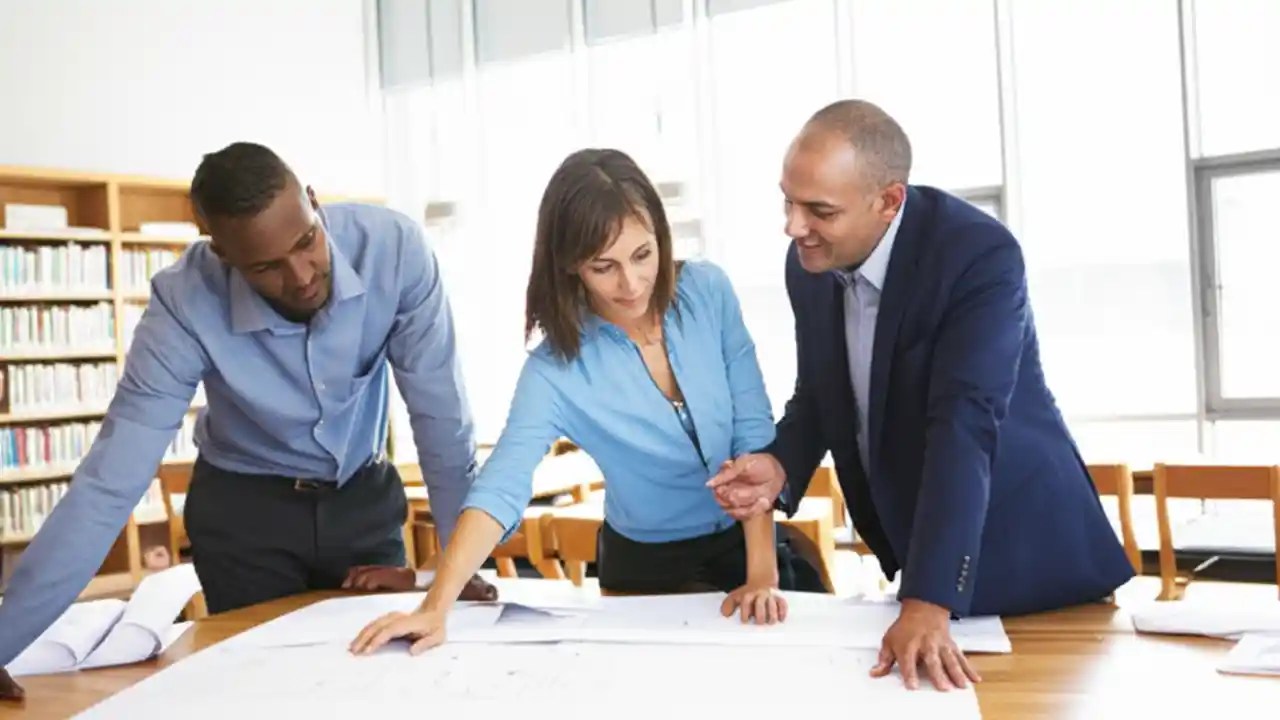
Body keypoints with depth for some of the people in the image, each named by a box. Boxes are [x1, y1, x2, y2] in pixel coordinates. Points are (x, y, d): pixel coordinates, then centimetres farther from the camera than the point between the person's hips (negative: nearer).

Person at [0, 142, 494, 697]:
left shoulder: (393, 248, -27)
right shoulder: (185, 302, -28)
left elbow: (440, 410, -19)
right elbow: (108, 484, -27)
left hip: (364, 495, 1)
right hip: (244, 507, -1)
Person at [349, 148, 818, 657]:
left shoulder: (709, 293, -16)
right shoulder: (556, 367, -21)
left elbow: (755, 432, -15)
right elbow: (501, 487, -29)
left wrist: (762, 575, -20)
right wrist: (436, 607, -42)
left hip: (744, 539, 2)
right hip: (645, 566, -1)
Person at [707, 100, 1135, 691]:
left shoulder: (979, 255, -26)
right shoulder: (809, 261, -7)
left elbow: (962, 428, -34)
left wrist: (926, 604, -40)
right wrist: (780, 466, -15)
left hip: (1018, 553, -5)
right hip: (910, 544, 6)